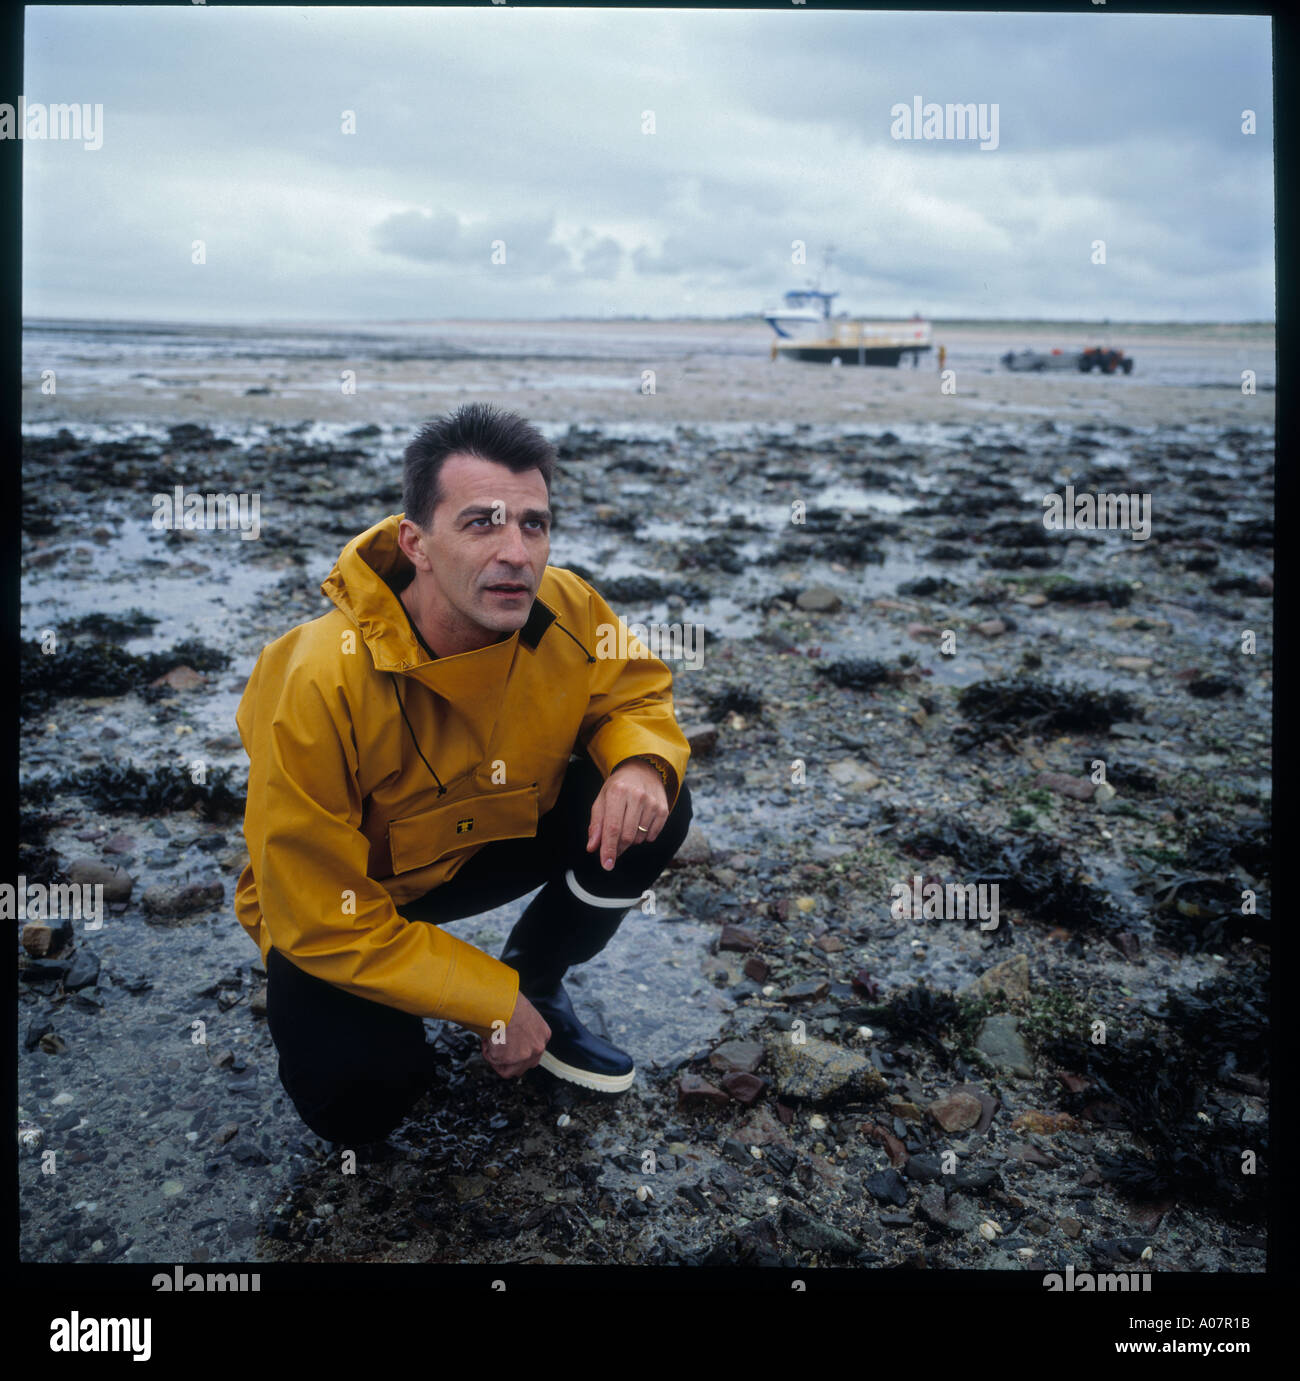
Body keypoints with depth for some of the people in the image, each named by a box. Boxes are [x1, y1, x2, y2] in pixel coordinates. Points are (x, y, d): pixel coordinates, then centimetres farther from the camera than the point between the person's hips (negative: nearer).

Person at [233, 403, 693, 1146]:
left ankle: (538, 985, 7)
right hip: (337, 907, -3)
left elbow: (638, 690, -1)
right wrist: (491, 1004, -22)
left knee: (649, 811, -18)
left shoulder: (567, 611, -23)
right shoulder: (317, 684, -35)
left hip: (487, 842, 4)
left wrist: (641, 762, -26)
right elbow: (322, 922, -28)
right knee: (363, 1101, -25)